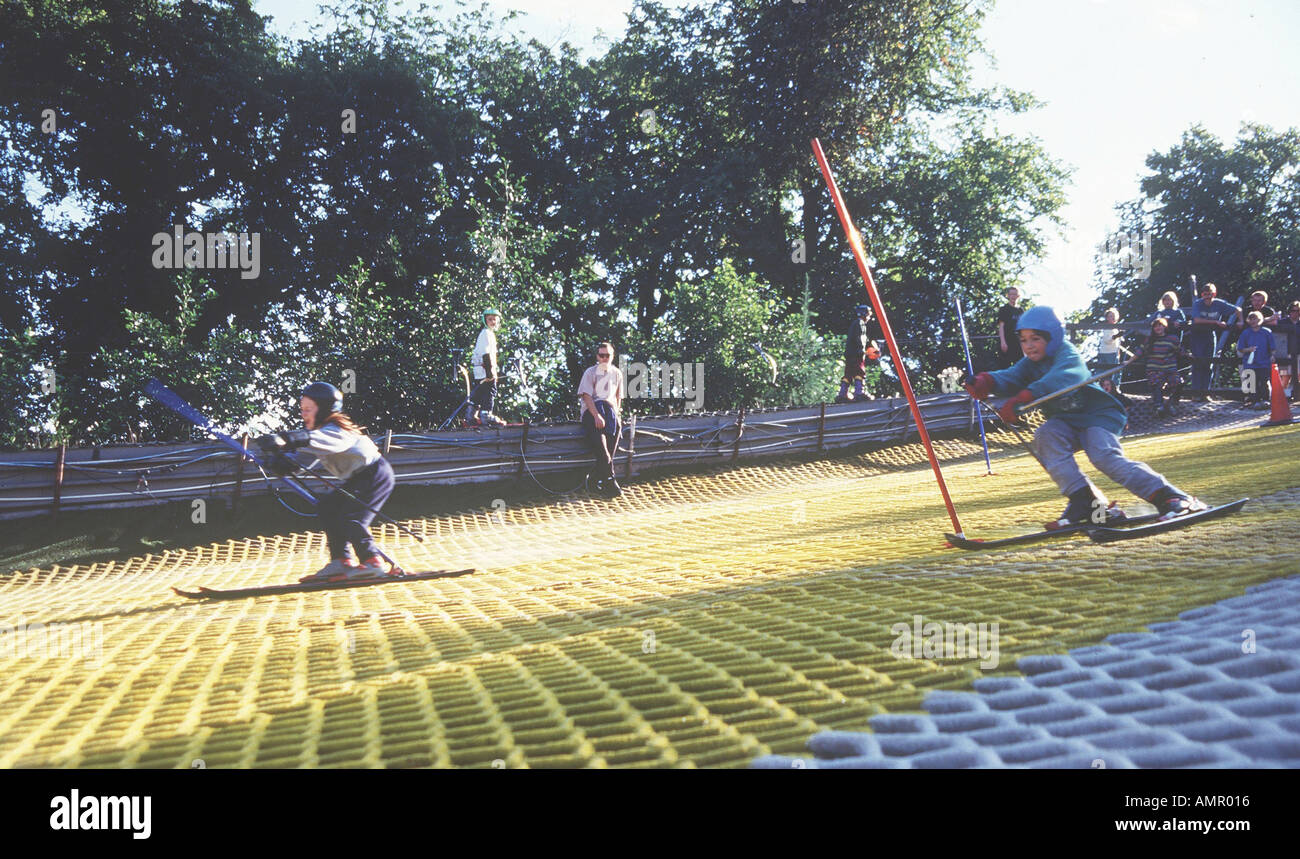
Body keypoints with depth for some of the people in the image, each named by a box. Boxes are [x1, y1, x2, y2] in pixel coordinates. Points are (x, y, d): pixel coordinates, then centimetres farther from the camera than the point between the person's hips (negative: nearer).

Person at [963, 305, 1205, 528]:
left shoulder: (1067, 353, -16)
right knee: (1045, 436, -24)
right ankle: (1085, 500, -26)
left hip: (1099, 414, -6)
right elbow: (1011, 377, -15)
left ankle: (1171, 498, -26)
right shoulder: (1030, 364, 4)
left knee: (1105, 456, -29)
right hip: (1066, 422, 6)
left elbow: (1058, 379, -38)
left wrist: (1020, 399, -52)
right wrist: (986, 382, -40)